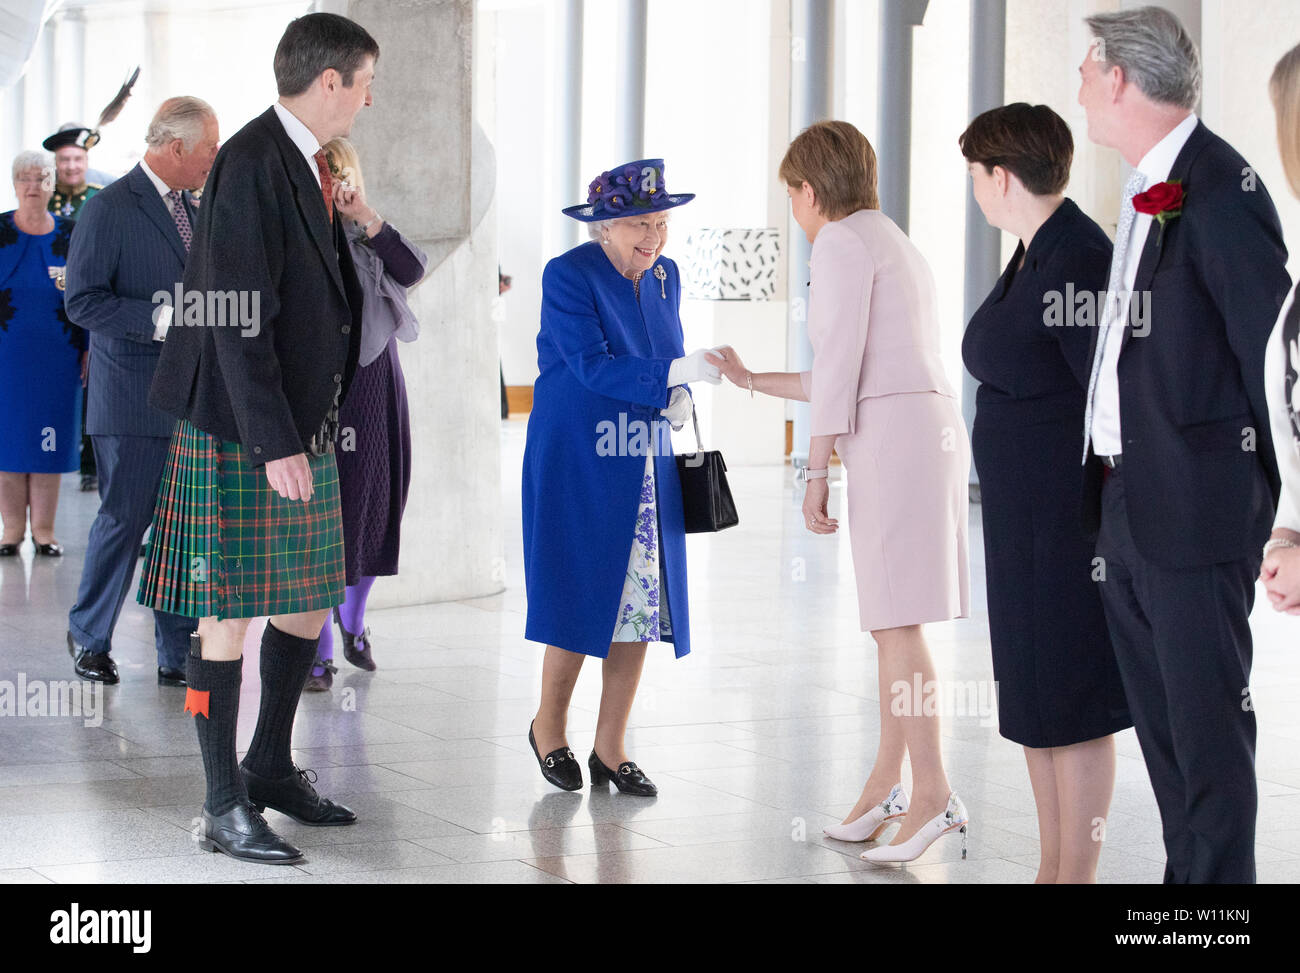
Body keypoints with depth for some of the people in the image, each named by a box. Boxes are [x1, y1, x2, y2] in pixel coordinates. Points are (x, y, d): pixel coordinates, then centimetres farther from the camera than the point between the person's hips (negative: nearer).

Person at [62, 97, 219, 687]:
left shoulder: (191, 209, 16)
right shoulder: (110, 210, -10)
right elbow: (82, 301, -14)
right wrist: (157, 320, -22)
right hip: (133, 400, -7)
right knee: (125, 519, -1)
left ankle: (178, 655, 12)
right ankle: (89, 636, 19)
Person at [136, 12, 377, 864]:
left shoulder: (311, 165, 12)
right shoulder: (250, 165, -17)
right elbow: (236, 320, -22)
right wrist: (273, 443, -23)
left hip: (303, 425, 9)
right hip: (242, 430, -9)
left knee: (310, 599, 15)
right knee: (230, 613, -3)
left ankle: (273, 769, 30)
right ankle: (225, 808, 4)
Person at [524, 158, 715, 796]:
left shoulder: (664, 275, 8)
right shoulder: (568, 275, -11)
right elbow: (592, 366, -20)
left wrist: (676, 396, -7)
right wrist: (674, 374, -32)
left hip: (644, 468, 6)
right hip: (577, 464, -6)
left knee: (641, 601, 3)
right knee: (582, 601, -4)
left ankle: (610, 746, 13)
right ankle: (549, 726, 20)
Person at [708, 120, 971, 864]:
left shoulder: (842, 241, -5)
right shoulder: (895, 245, 24)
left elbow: (839, 364, -13)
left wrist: (815, 473, -11)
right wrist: (751, 380, 36)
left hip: (893, 440, -9)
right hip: (926, 432, 9)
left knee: (896, 618, -10)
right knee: (892, 615, 12)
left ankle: (934, 795, -14)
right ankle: (887, 783, 16)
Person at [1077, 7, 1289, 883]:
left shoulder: (1218, 186, -14)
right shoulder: (1149, 192, 13)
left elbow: (1270, 348, -15)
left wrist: (1279, 503, -14)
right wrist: (1111, 493, 13)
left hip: (1192, 507, -9)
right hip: (1129, 509, 9)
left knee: (1207, 722, -2)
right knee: (1161, 720, 16)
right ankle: (1187, 871, 26)